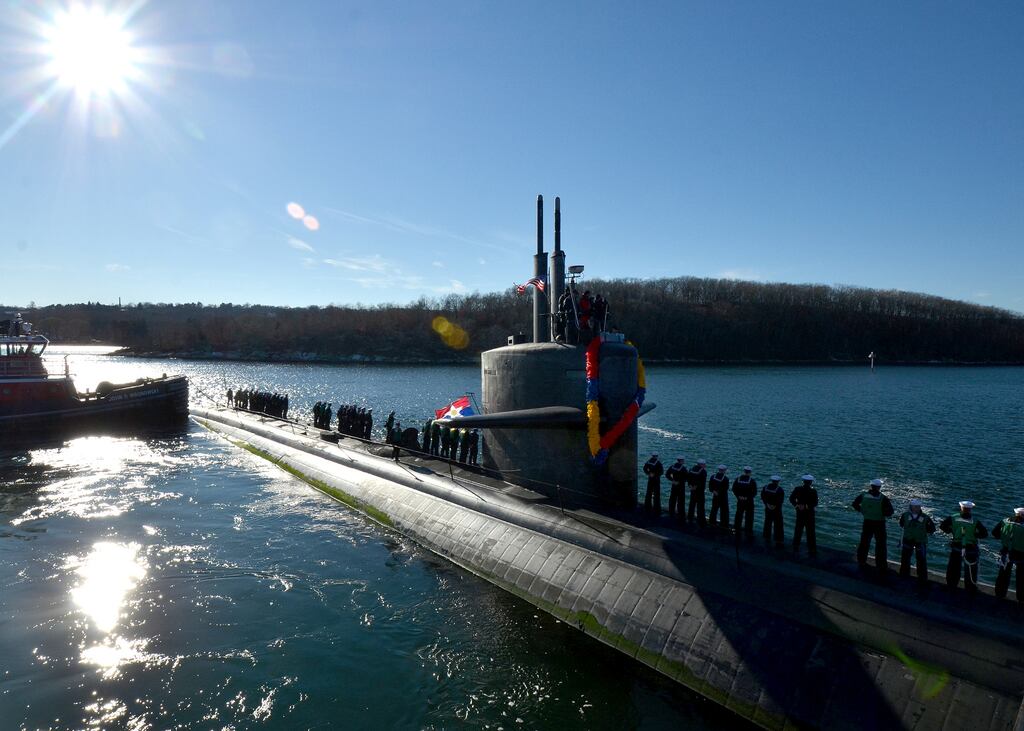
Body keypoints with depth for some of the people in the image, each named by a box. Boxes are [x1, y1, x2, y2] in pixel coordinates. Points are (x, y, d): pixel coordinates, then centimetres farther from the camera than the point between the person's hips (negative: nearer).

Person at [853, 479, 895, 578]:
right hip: (879, 524, -3)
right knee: (880, 545, 6)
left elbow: (855, 504, 4)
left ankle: (861, 562, 28)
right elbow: (890, 511, -19)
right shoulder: (883, 498, -15)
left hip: (867, 522, 3)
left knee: (864, 542, 17)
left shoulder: (864, 494, -5)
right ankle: (881, 567, 10)